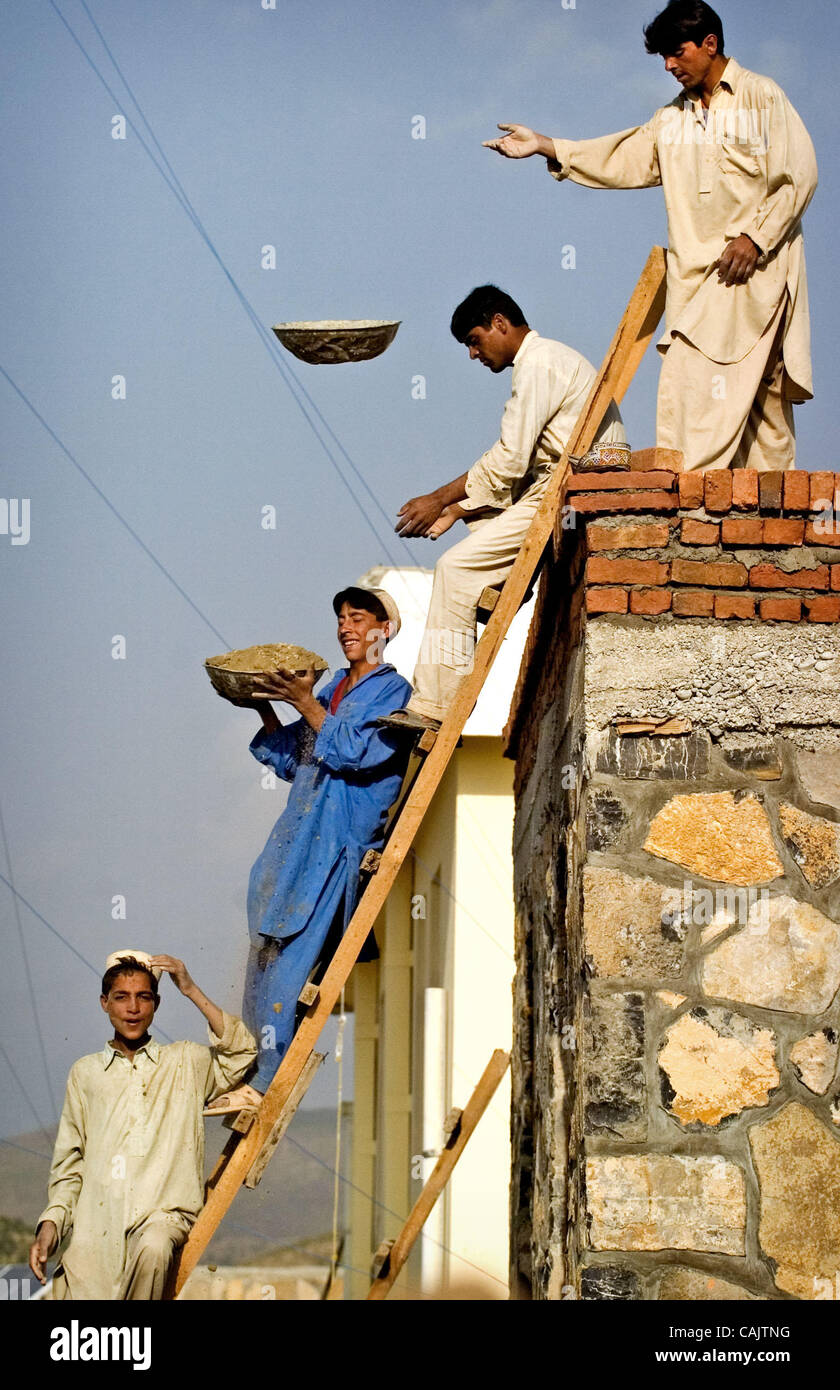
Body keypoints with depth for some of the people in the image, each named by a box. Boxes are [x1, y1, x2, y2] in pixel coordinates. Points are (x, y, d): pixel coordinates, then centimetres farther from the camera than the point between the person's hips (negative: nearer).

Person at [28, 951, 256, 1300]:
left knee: (154, 1248, -36)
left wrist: (191, 990, -2)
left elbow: (240, 1052, -3)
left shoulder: (186, 1062, 15)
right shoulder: (85, 1072, 18)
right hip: (97, 1216, 1)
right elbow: (69, 1163, 17)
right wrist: (50, 1223, 2)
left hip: (163, 1210, -1)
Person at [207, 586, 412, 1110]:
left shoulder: (393, 691, -2)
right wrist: (265, 709, 6)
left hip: (341, 841, -8)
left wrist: (305, 703, -20)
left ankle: (268, 1081, -12)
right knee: (267, 950, 3)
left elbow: (355, 753, -16)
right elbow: (292, 759, 19)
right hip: (300, 833, 8)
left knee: (291, 954, -13)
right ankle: (255, 1067, 7)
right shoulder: (335, 686, 20)